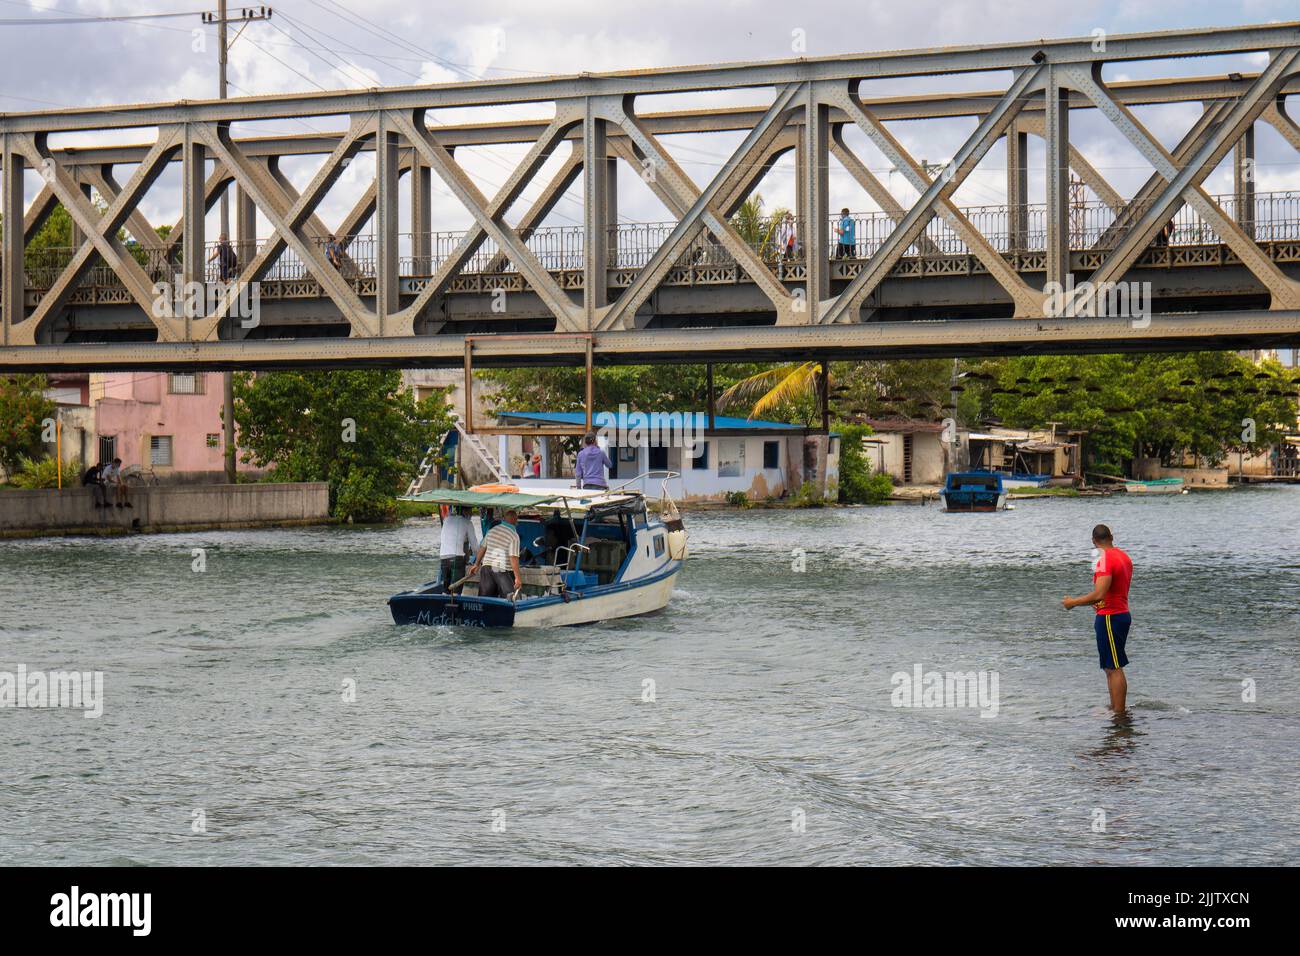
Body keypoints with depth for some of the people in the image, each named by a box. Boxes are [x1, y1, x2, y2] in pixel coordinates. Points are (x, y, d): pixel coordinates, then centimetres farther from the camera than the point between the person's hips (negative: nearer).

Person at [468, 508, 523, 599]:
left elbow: (482, 548, 15)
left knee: (484, 598, 9)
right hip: (502, 570, -6)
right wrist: (517, 577, -14)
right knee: (508, 598, -2)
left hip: (486, 567, 6)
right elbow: (513, 558, -16)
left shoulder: (492, 530, 8)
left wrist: (476, 564, 28)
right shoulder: (514, 536, -10)